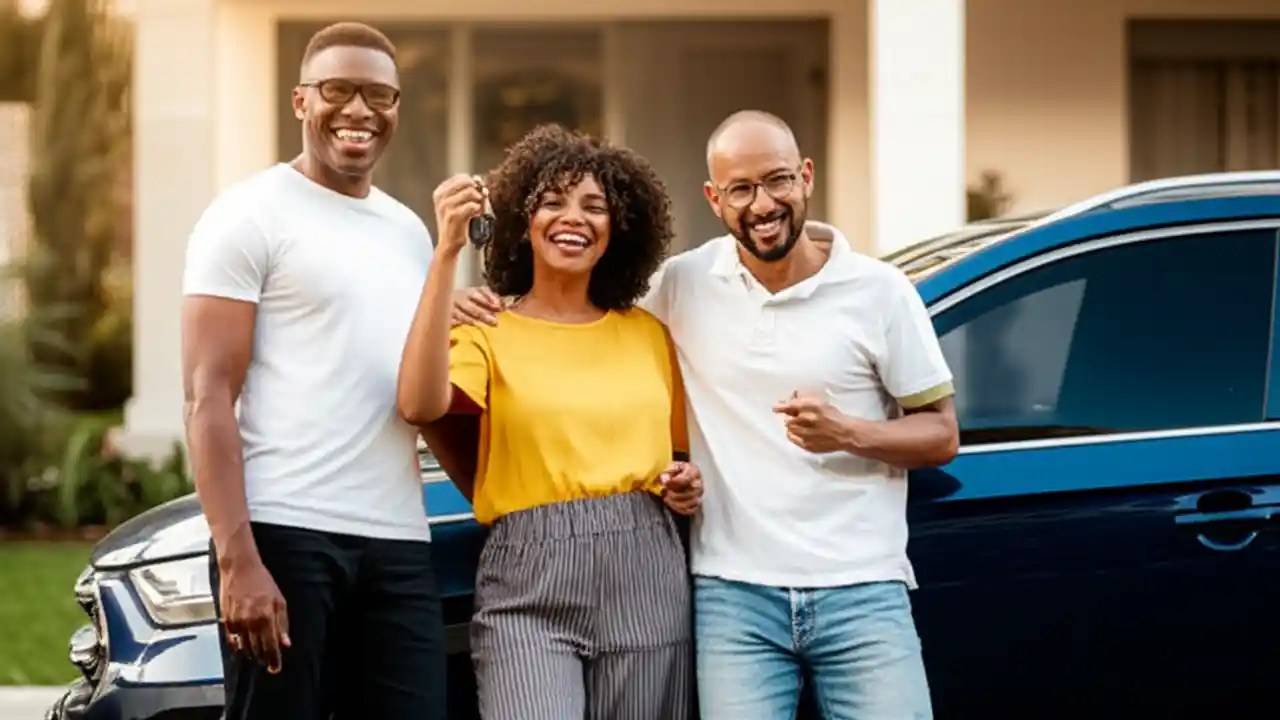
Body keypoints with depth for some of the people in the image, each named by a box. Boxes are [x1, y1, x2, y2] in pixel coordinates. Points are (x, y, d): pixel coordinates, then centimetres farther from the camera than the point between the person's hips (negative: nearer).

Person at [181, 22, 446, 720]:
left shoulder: (409, 231, 18)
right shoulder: (251, 215, -1)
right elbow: (207, 397, -8)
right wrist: (237, 559, -17)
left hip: (399, 542, 6)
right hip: (284, 534, -6)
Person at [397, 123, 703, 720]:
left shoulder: (648, 334, 14)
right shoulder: (490, 334, 2)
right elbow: (419, 404, -20)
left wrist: (690, 482, 3)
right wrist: (447, 251, -22)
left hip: (645, 581, 4)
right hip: (529, 588, -4)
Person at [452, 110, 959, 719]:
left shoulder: (878, 291, 1)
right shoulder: (684, 285, 5)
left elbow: (942, 433, 5)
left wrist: (847, 433, -14)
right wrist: (488, 310, 0)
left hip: (860, 594, -1)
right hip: (734, 597, 1)